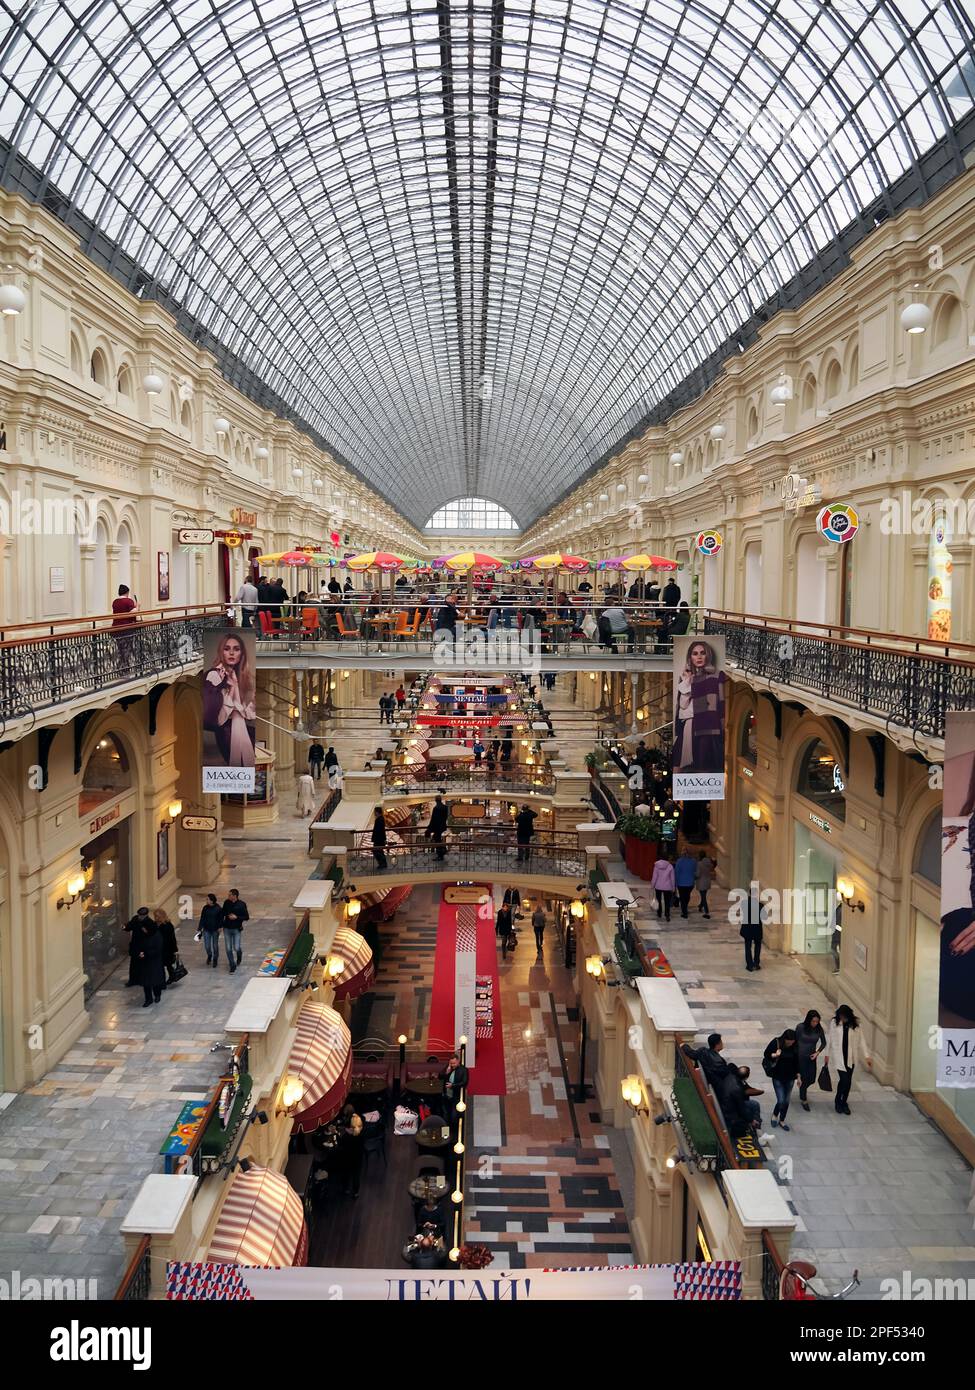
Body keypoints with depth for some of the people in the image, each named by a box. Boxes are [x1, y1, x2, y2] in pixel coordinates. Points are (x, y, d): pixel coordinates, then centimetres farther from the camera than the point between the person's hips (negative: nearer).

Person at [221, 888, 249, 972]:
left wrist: (236, 917, -21)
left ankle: (240, 953, 35)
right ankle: (232, 966, 17)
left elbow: (247, 917, -8)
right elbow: (223, 913, 10)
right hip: (227, 928, 3)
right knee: (228, 949, 2)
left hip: (236, 929, -2)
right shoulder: (226, 902, -3)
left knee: (236, 948, -3)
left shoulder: (242, 904, -12)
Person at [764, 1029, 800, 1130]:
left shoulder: (795, 1047, -8)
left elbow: (797, 1061, 4)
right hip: (777, 1077, -3)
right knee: (781, 1100, -7)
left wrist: (798, 1075, 6)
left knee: (786, 1101, 10)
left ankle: (782, 1120, 33)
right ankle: (775, 1115, 25)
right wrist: (774, 1055, -24)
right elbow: (766, 1054, -4)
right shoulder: (775, 1043, -16)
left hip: (790, 1078, 3)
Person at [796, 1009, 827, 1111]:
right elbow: (795, 1041, -8)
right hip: (800, 1057, -4)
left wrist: (817, 1052, -8)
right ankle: (803, 1100, 21)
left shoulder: (819, 1029, -9)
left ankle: (802, 1086, 44)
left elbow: (823, 1043, 5)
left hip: (812, 1057, 4)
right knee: (804, 1078, 1)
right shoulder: (800, 1027, -18)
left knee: (811, 1079, 9)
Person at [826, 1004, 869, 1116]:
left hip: (851, 1057, 2)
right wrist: (827, 1054, 7)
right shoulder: (834, 1023, -7)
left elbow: (860, 1041, 1)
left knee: (848, 1081, 6)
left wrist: (866, 1056, -2)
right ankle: (838, 1101, 13)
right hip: (838, 1056, -2)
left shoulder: (855, 1024, -5)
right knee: (844, 1079, -10)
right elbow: (830, 1039, 2)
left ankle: (844, 1103, 26)